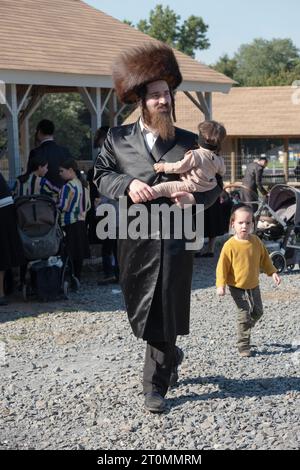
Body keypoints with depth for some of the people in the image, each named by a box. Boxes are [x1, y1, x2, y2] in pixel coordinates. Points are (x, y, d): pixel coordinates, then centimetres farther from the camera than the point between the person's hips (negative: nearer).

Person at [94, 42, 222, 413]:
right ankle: (171, 356, 41)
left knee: (164, 314, -2)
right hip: (135, 239, 1)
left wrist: (195, 196, -13)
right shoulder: (117, 139, 6)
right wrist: (127, 184, -12)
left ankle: (156, 385, 10)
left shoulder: (188, 142, 5)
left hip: (175, 239, -1)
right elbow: (101, 174, 7)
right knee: (140, 313, 12)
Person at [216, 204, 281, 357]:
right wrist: (221, 285, -19)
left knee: (257, 312, 16)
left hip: (253, 285, 6)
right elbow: (222, 266, -14)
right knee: (244, 315, -8)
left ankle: (244, 331, 42)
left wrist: (272, 272, 6)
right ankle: (243, 346, 3)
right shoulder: (230, 245, -17)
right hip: (237, 287, -5)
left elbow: (264, 258, 11)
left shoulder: (256, 241, -3)